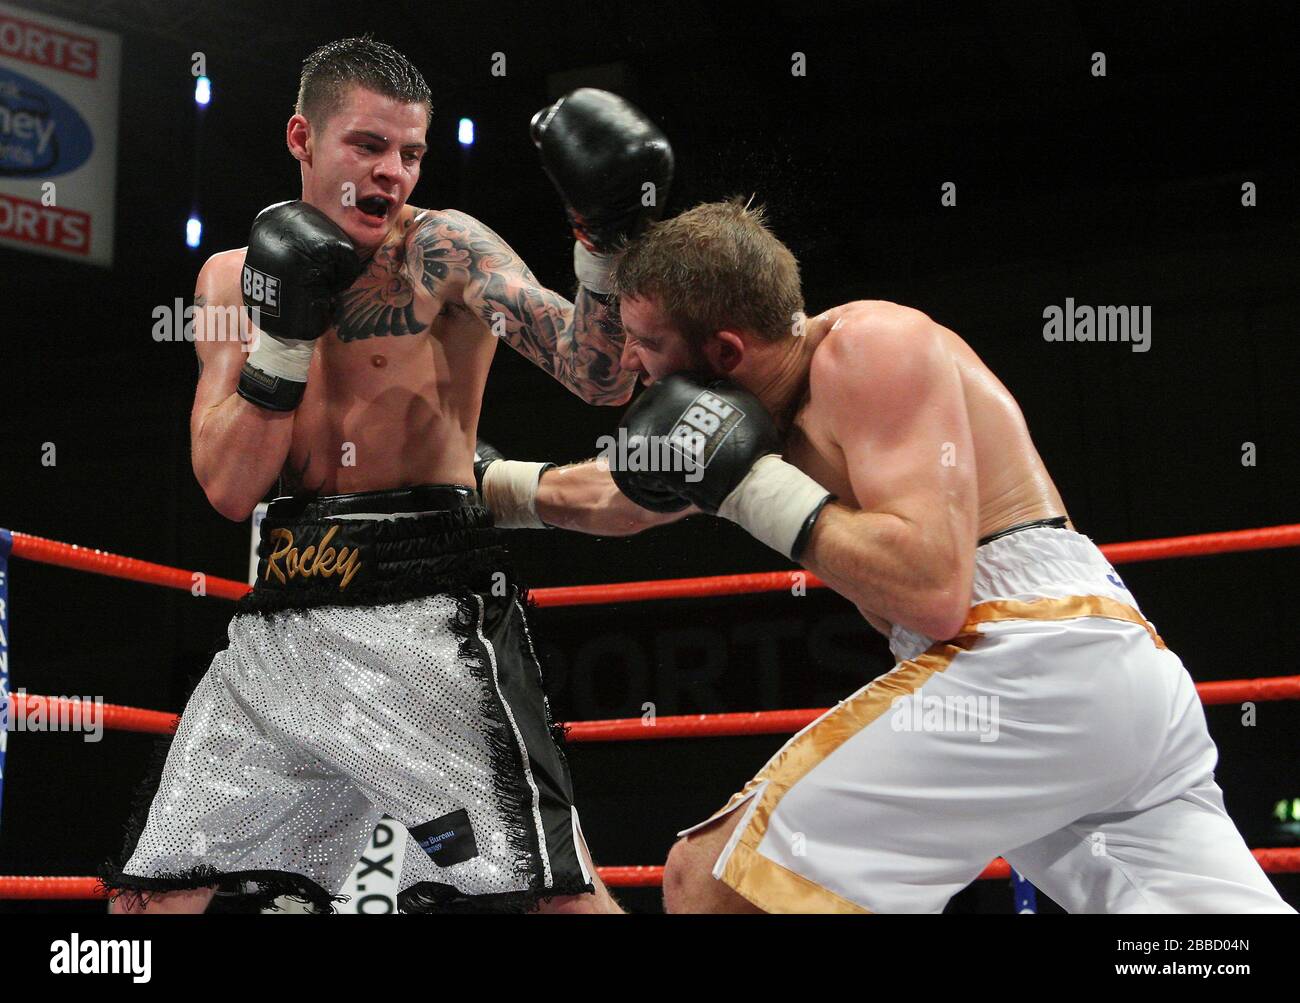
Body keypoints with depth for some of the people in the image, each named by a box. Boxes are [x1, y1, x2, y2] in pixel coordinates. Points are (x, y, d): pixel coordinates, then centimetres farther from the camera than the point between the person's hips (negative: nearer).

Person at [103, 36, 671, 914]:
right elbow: (230, 491, 3)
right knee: (152, 893, 9)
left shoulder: (443, 249, -3)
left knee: (553, 892, -15)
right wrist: (284, 335, -8)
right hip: (286, 616, 5)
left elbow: (600, 380, -13)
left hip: (426, 606, -5)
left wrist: (606, 243, -27)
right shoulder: (234, 276, 11)